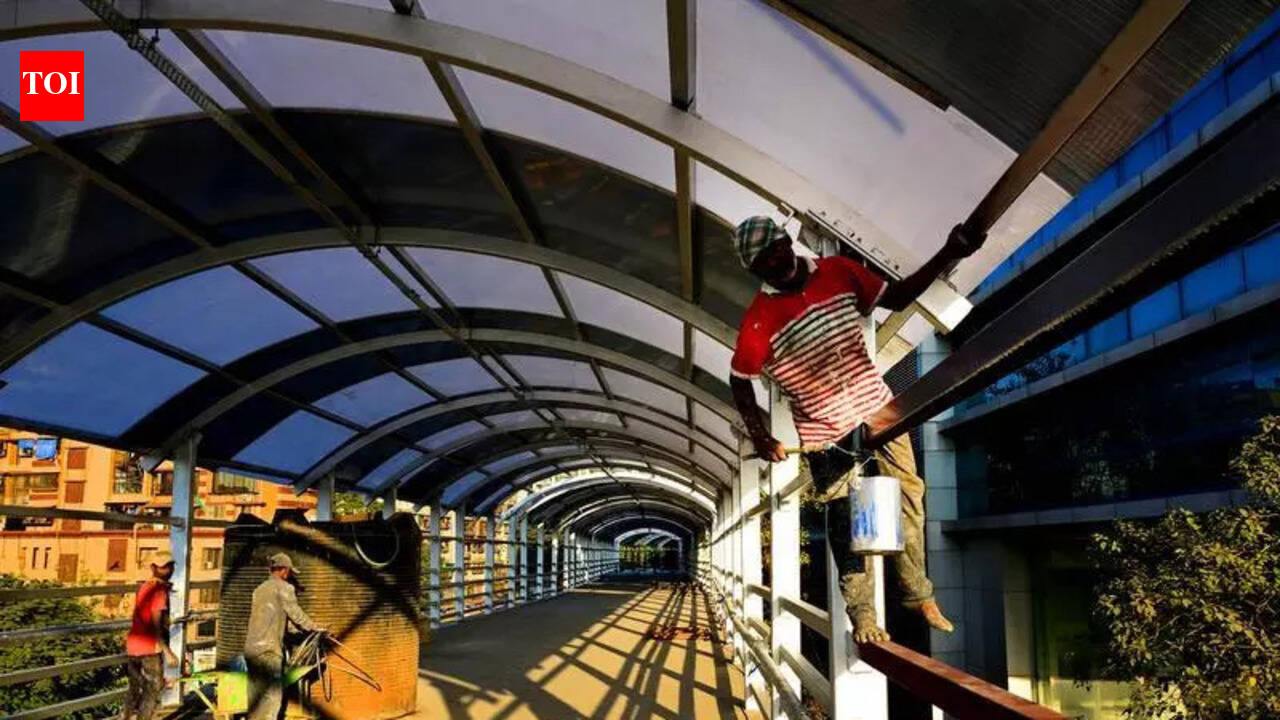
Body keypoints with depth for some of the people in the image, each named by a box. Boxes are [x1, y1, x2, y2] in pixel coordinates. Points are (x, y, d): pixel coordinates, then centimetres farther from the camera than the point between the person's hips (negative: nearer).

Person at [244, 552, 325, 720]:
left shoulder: (260, 589, 20)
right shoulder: (284, 587, -4)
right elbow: (295, 613, -6)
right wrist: (314, 628, 9)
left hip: (251, 648, 8)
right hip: (268, 649, -8)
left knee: (256, 693, 13)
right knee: (272, 693, -7)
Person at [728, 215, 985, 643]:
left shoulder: (837, 272, -5)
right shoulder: (759, 321, -16)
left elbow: (898, 297, 3)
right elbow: (739, 381, -5)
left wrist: (948, 255, -7)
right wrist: (761, 439, -5)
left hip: (877, 408, 4)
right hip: (824, 430, -4)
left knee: (907, 496, 11)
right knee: (843, 519, 4)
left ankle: (918, 593, 28)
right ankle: (862, 612, 20)